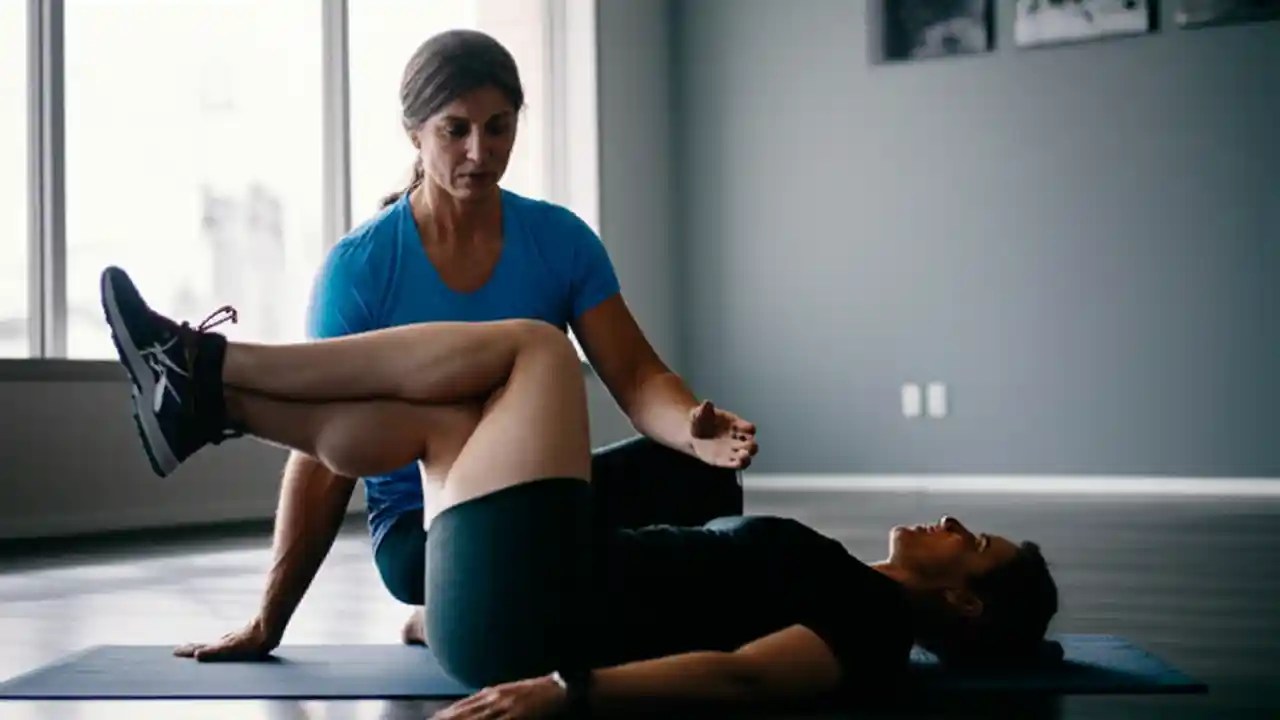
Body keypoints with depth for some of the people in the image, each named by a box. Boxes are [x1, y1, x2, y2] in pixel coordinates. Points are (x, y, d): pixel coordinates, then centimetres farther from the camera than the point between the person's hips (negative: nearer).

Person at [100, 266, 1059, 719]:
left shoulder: (877, 627, -5)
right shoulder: (845, 594, 22)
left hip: (525, 619, -8)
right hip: (517, 613, 8)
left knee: (533, 343, -5)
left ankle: (212, 367, -2)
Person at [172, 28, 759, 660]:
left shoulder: (560, 239, -3)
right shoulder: (360, 266, -11)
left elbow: (637, 376, -10)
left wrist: (695, 430, -35)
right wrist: (268, 623, -10)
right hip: (421, 523, -3)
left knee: (691, 472, -25)